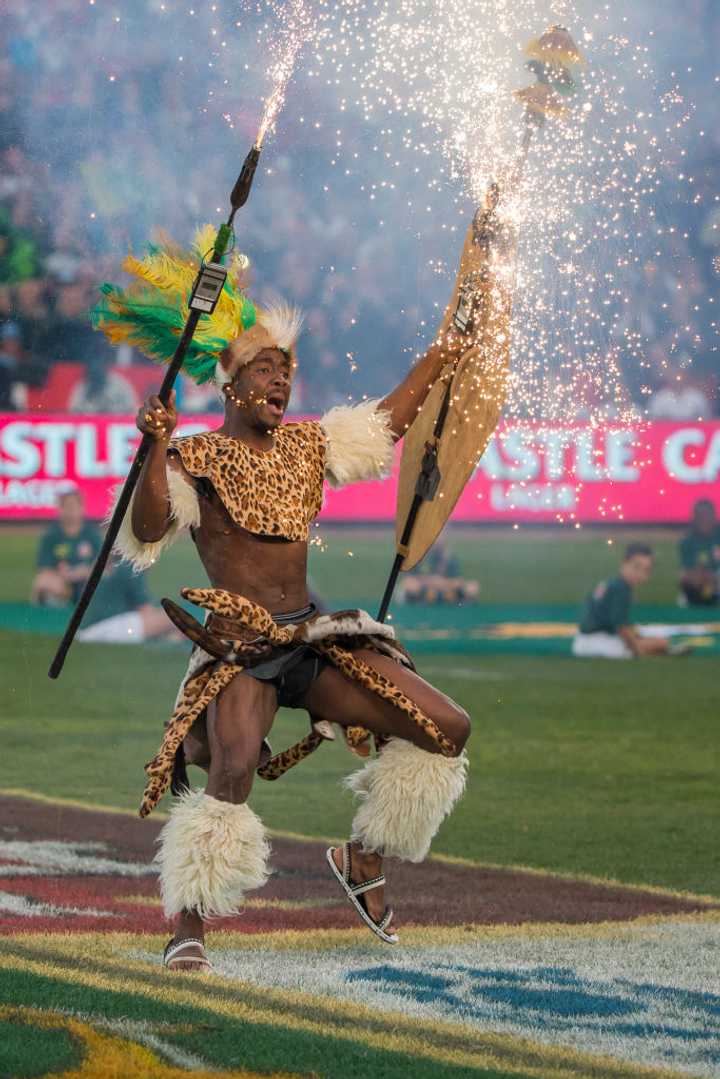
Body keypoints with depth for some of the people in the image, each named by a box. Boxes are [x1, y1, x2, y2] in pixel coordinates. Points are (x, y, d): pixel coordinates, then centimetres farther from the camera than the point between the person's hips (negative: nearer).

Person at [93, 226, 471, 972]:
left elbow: (386, 423, 27)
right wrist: (156, 449, -33)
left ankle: (363, 860, 14)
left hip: (313, 638, 7)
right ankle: (187, 930, -20)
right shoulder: (197, 459, -4)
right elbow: (149, 530, -19)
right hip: (237, 645, -6)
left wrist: (441, 354, 30)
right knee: (234, 768, -32)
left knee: (447, 729, -2)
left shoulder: (307, 446, 15)